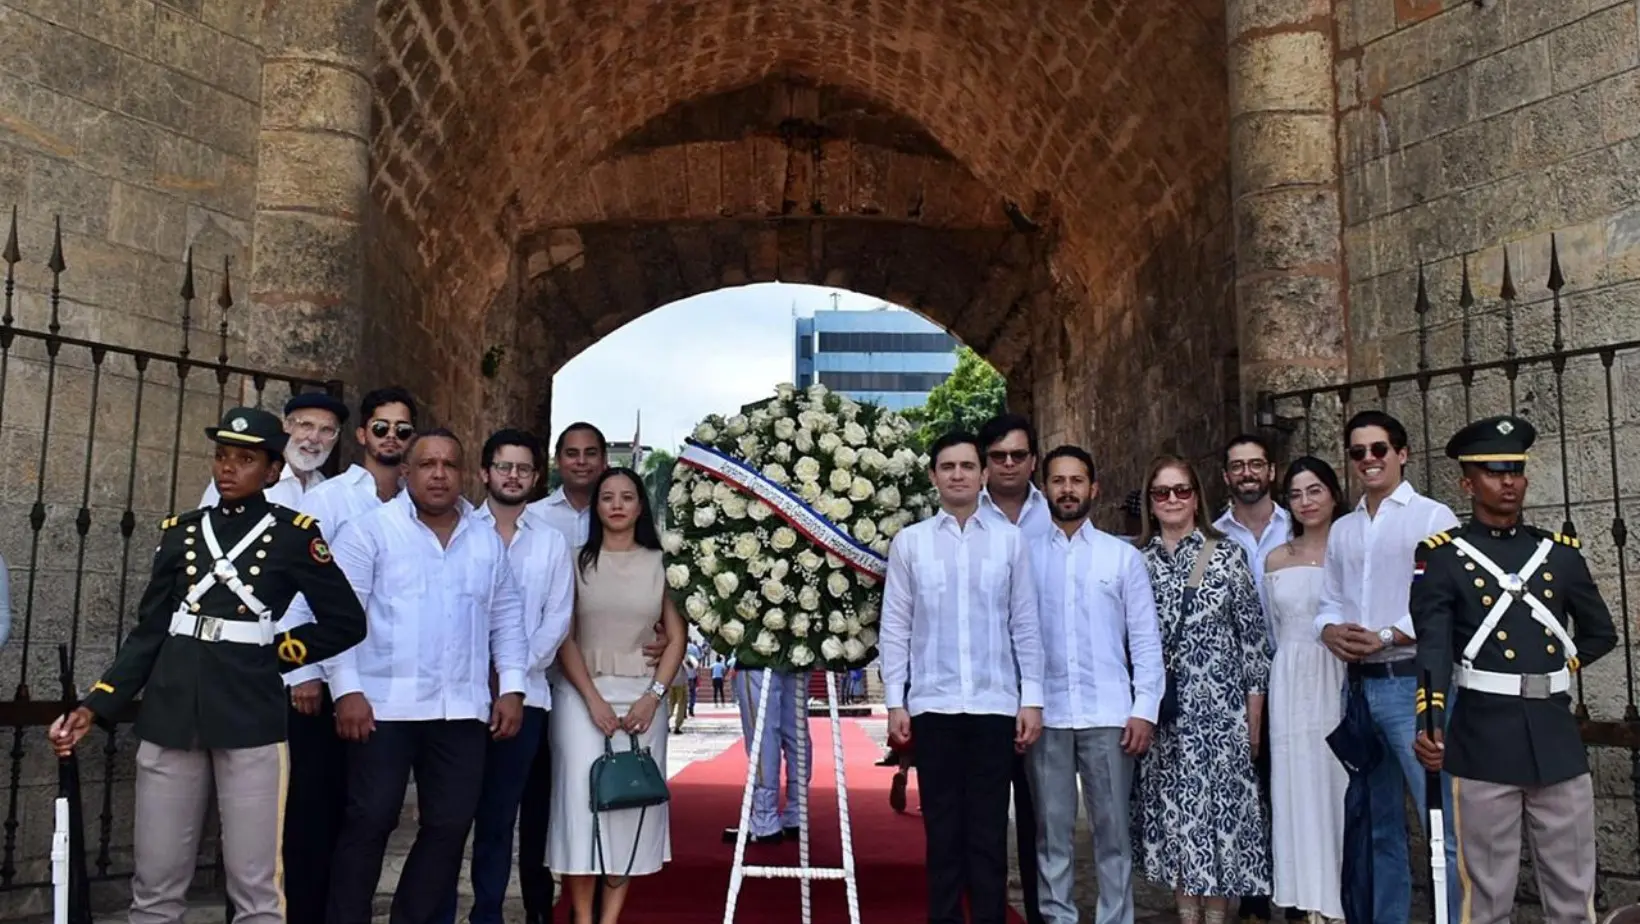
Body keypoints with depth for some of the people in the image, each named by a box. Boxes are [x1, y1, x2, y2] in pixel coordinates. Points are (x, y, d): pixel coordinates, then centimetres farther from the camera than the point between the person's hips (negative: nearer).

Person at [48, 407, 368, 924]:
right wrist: (95, 707, 4)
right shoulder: (180, 531, 13)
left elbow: (346, 622, 3)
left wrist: (272, 655, 1)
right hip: (170, 716, 4)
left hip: (250, 717, -3)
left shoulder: (293, 533, 2)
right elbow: (148, 632, 12)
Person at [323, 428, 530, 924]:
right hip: (385, 705, -4)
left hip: (462, 709, 4)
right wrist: (347, 689, -14)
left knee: (450, 826, 7)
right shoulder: (370, 529, -2)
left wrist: (512, 687, 6)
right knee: (369, 822, 2)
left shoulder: (487, 540, 12)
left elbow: (507, 617, 14)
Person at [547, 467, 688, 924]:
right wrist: (593, 699, -11)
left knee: (633, 800, 1)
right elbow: (564, 636, -2)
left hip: (642, 696, 1)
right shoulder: (576, 561, 4)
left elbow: (678, 636, 4)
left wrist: (654, 695, -9)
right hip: (582, 693, -1)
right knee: (582, 796, -5)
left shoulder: (659, 563, 6)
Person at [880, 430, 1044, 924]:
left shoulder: (1009, 538, 5)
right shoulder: (909, 541, 4)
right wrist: (895, 702, -1)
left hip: (995, 703, 0)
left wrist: (1032, 699, 1)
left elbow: (1025, 624, 5)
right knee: (943, 828, 8)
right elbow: (895, 627, 4)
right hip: (932, 704, 0)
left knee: (989, 830, 6)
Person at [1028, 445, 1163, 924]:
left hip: (1108, 715, 0)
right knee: (1052, 832, 8)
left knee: (1113, 831, 7)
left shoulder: (1124, 556, 6)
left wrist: (1145, 709, -4)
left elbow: (1146, 640, 4)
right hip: (1046, 715, 0)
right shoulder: (1025, 555, 4)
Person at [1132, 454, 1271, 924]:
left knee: (1218, 805, 1)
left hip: (1220, 706, -2)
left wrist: (1255, 711, -1)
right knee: (1172, 812, 7)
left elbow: (1252, 634, 1)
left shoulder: (1227, 554, 0)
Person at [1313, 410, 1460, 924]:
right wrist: (1330, 630, -7)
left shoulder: (1433, 517, -1)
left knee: (1443, 824, -7)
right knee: (1380, 826, 15)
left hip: (1413, 682, -6)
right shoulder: (1341, 530, 16)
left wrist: (1387, 637, -19)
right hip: (1359, 686, 6)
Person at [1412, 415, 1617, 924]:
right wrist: (1429, 724, -29)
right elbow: (1433, 647, -15)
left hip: (1556, 736, 4)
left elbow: (1600, 633, 22)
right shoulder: (1440, 556, -4)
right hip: (1483, 740, -4)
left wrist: (1552, 670, 8)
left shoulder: (1560, 552, 10)